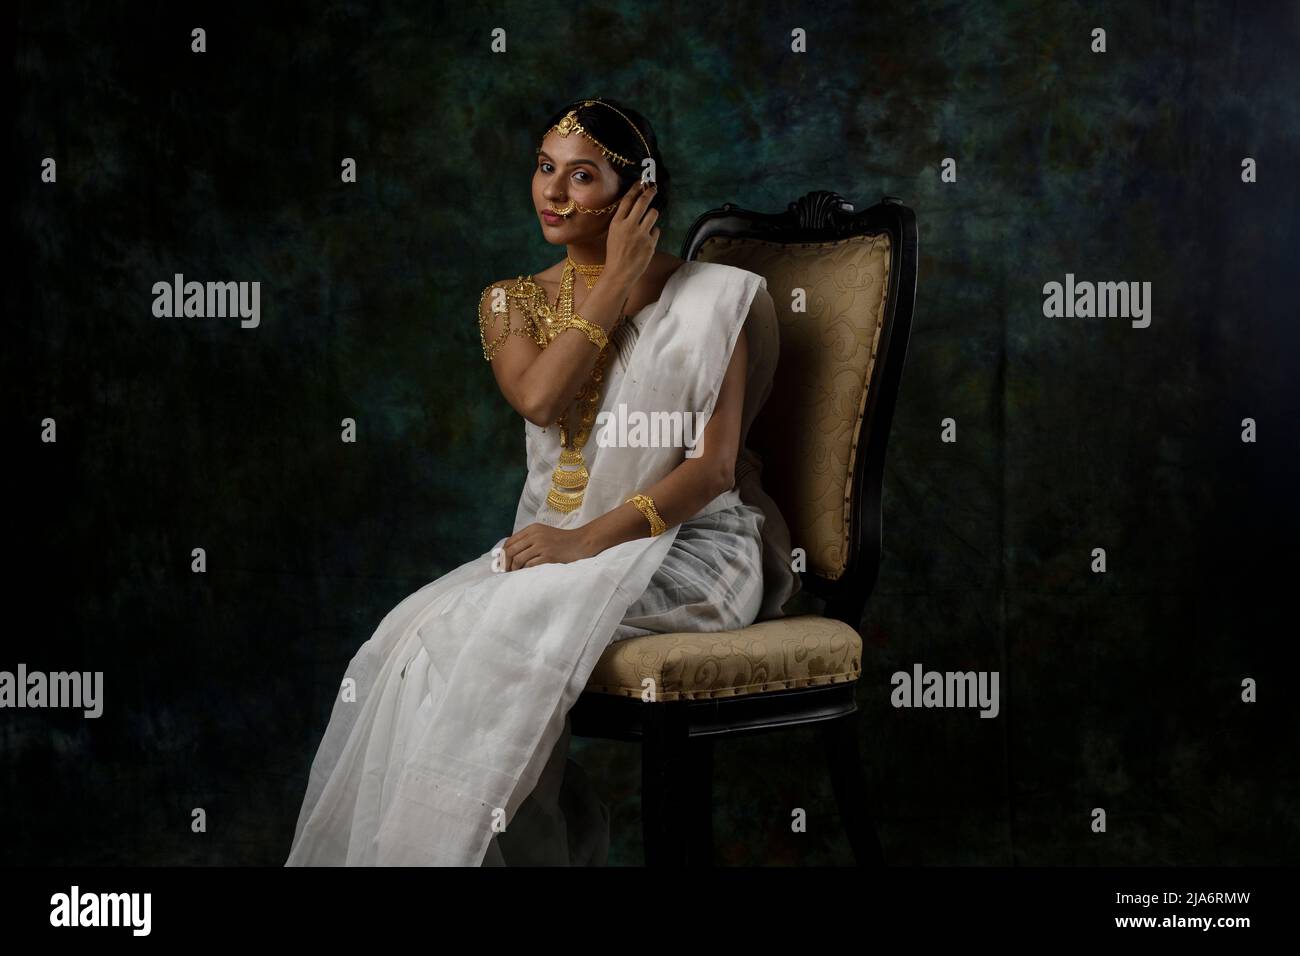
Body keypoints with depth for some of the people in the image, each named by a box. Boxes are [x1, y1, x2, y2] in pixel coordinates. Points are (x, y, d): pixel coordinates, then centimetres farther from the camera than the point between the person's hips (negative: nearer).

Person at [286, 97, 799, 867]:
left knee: (497, 629, -30)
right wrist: (617, 279, -8)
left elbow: (715, 465, -8)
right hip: (554, 540, 4)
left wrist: (591, 541, -19)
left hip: (679, 546, -4)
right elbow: (538, 398, -10)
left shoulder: (707, 298, 0)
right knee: (413, 634, -25)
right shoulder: (512, 303, 13)